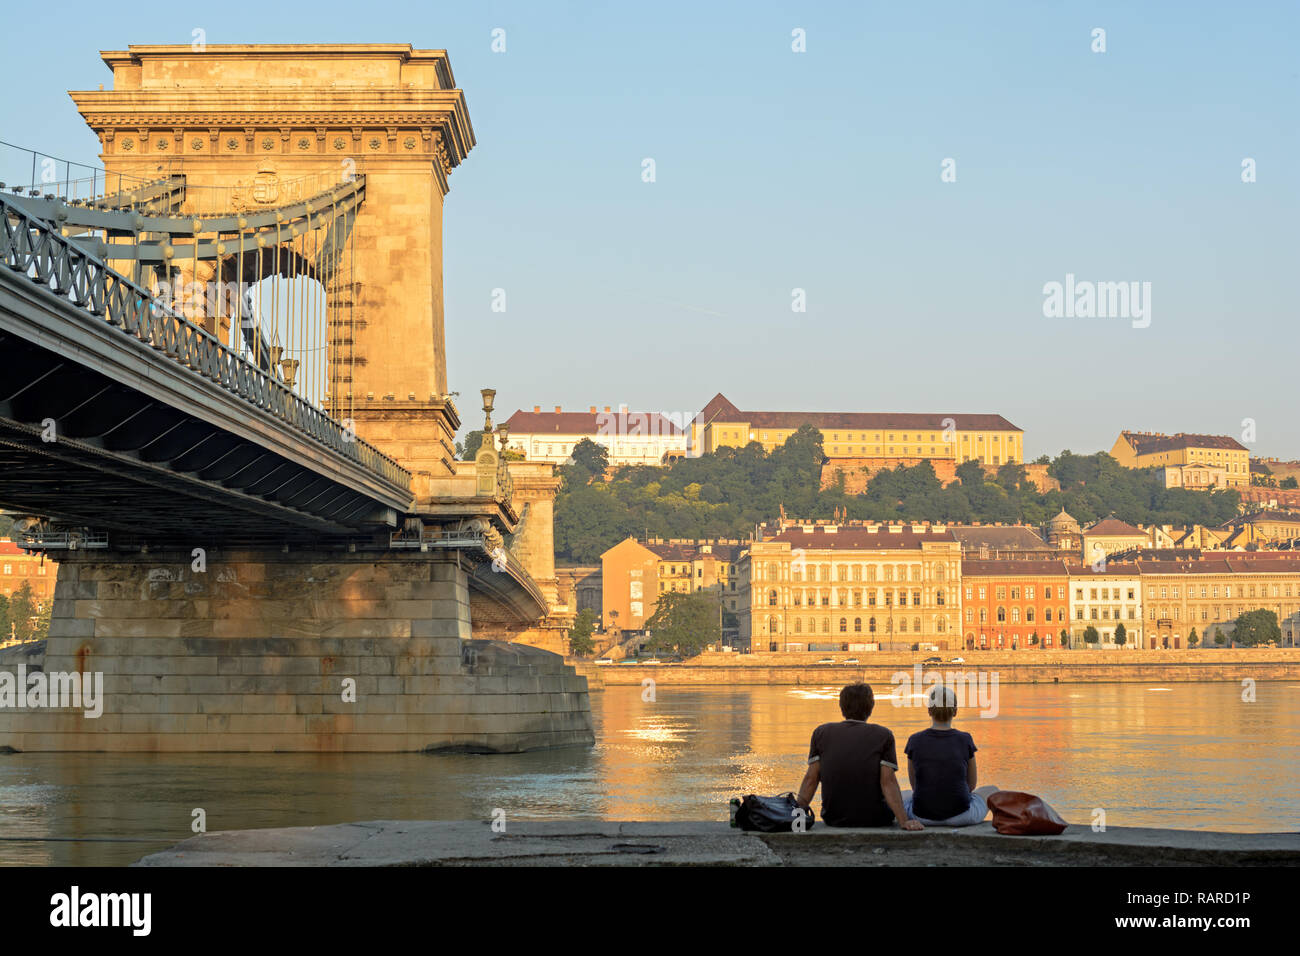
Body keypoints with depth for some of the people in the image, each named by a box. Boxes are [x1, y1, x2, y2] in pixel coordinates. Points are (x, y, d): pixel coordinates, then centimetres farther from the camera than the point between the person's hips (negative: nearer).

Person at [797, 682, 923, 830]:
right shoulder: (883, 736, -6)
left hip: (834, 820, 3)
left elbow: (811, 779, -2)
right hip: (874, 819, -3)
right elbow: (888, 782, -13)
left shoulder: (821, 733, 1)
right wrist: (904, 821, -14)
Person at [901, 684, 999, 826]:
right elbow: (972, 783, 8)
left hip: (922, 816, 1)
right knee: (992, 791, 29)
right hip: (960, 814, -1)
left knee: (903, 795, 37)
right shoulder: (965, 740, -4)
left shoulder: (915, 741, -3)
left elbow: (914, 784, 9)